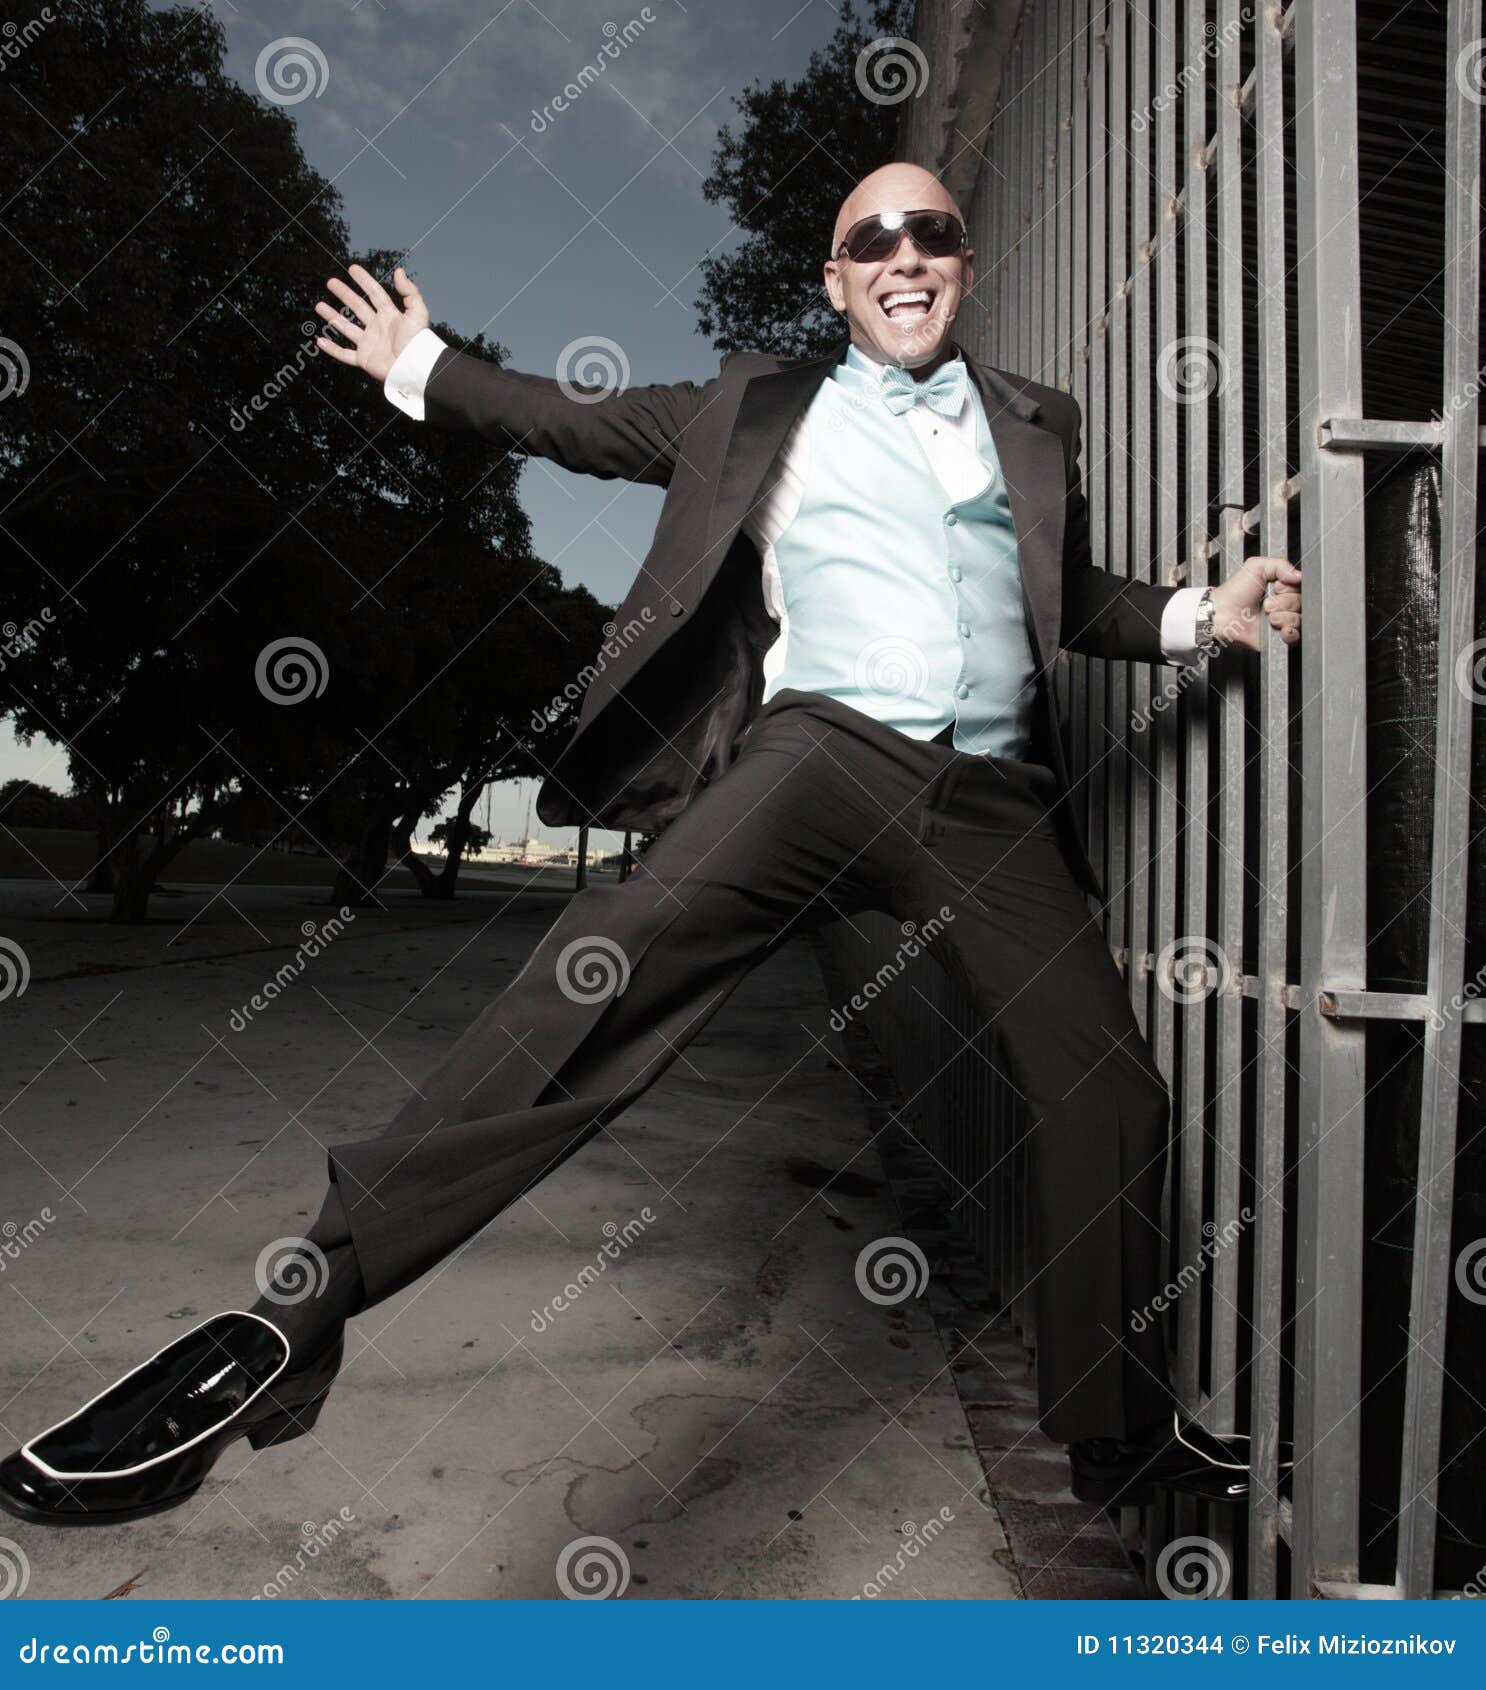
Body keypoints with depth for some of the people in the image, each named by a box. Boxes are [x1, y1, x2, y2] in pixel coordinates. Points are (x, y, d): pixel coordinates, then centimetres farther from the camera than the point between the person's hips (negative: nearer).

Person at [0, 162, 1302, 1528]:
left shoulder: (1036, 426, 25)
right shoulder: (767, 401, 19)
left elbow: (1071, 595, 30)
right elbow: (593, 426, 21)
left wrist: (1201, 615, 16)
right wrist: (421, 368, 21)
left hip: (992, 801, 4)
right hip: (824, 752, -3)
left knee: (1110, 1085, 3)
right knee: (595, 982, -24)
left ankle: (1121, 1430, 24)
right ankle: (290, 1322, -17)